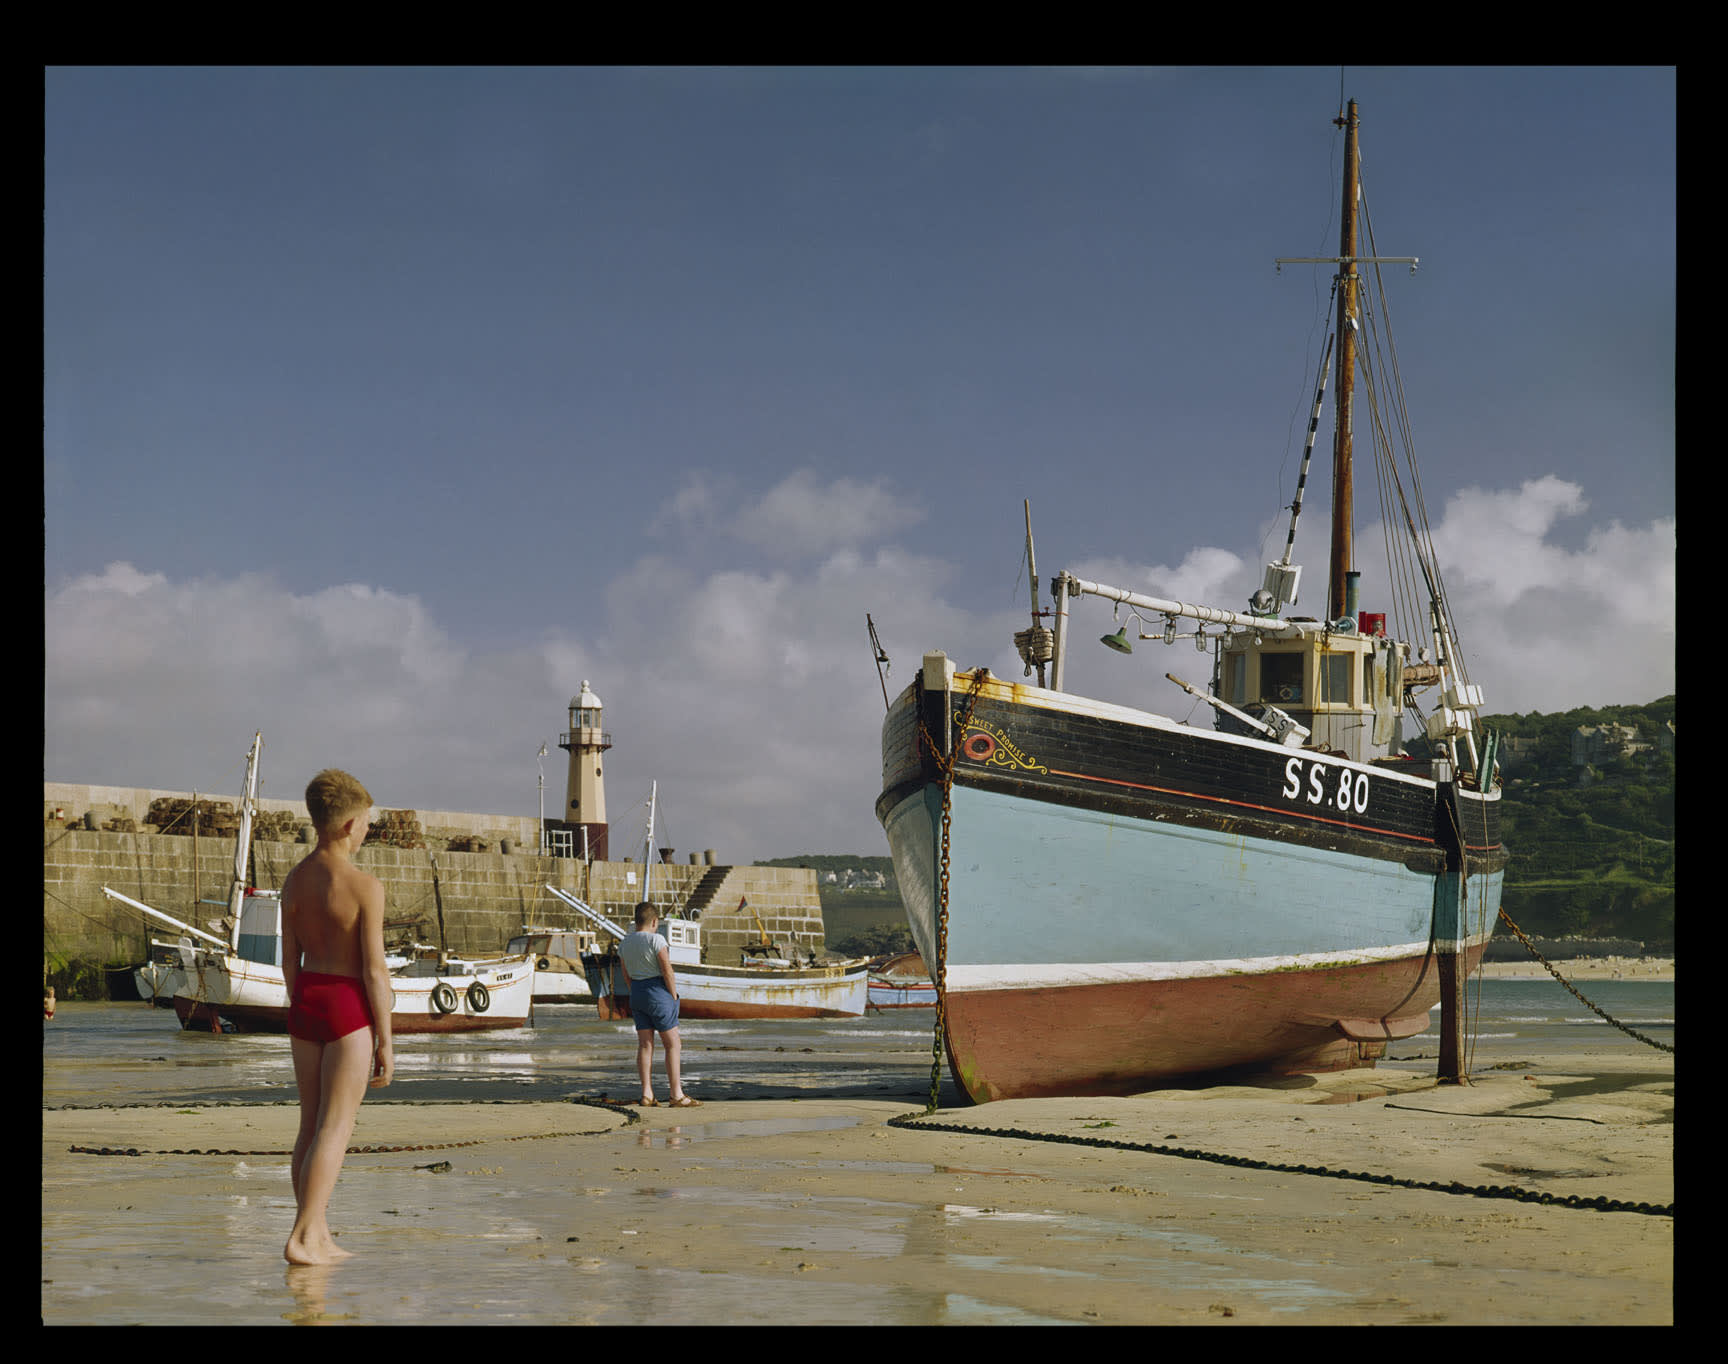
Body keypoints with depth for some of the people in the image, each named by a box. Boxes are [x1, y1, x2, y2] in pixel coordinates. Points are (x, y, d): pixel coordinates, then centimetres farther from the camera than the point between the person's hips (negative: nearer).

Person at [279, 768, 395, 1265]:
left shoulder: (295, 880, 4)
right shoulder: (366, 886, -15)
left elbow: (290, 959, 10)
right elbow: (375, 970, -15)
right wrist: (385, 1040, -9)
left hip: (305, 1001, 7)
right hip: (349, 1006, -7)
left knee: (311, 1125, 13)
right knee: (335, 1129, -3)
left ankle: (319, 1237, 20)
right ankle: (301, 1238, -8)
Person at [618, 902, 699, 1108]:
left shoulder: (625, 944, 8)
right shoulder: (656, 940, -14)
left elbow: (627, 975, 13)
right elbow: (667, 971, -16)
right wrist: (674, 998, -8)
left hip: (636, 995, 7)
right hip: (658, 993, -7)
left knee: (645, 1044, 7)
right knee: (673, 1044, -1)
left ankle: (646, 1094, 4)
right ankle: (677, 1095, -2)